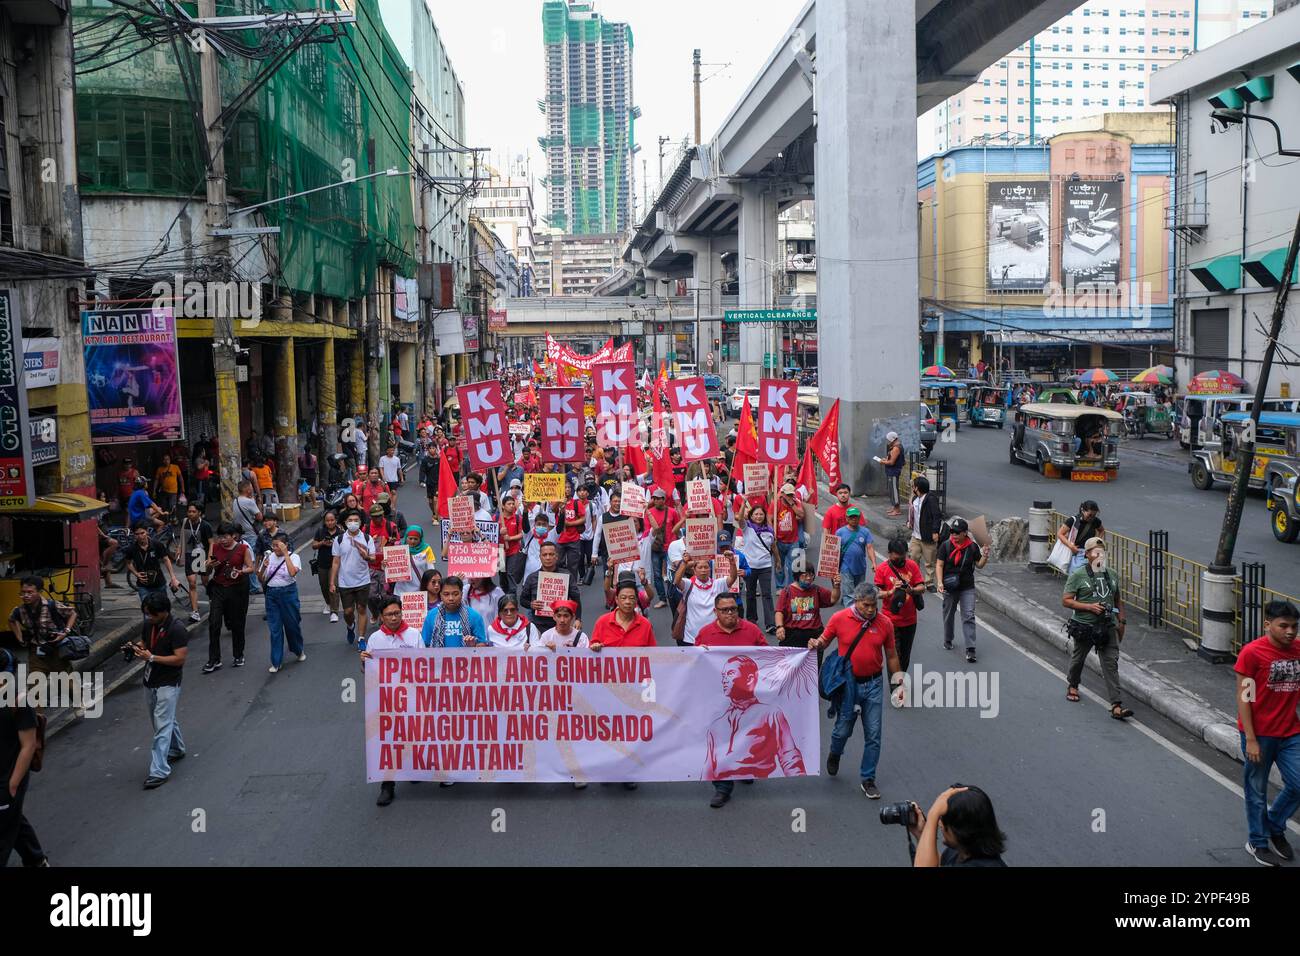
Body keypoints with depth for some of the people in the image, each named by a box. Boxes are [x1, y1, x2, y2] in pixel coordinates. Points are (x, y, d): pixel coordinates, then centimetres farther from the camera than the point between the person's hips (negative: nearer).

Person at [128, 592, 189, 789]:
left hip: (168, 684, -8)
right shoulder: (148, 625, 3)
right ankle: (176, 750, 45)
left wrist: (152, 657, -25)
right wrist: (136, 647, -6)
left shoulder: (177, 630, -20)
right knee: (166, 719, 23)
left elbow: (180, 658, -22)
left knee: (162, 726, -11)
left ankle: (159, 771, -12)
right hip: (150, 682, 8)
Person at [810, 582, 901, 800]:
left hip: (873, 684, 1)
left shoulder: (884, 623, -4)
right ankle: (835, 754, 41)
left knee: (873, 735, 3)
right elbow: (824, 641, 5)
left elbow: (891, 656, 5)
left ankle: (868, 780, 17)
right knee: (843, 729, 7)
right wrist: (816, 645, -18)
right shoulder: (839, 619, -8)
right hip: (848, 683, -1)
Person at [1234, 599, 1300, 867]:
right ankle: (1258, 843, 27)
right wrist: (1251, 740, -15)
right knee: (1257, 790, 8)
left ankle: (1275, 826, 30)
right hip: (1260, 734, -5)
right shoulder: (1252, 652, -15)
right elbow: (1244, 698, -13)